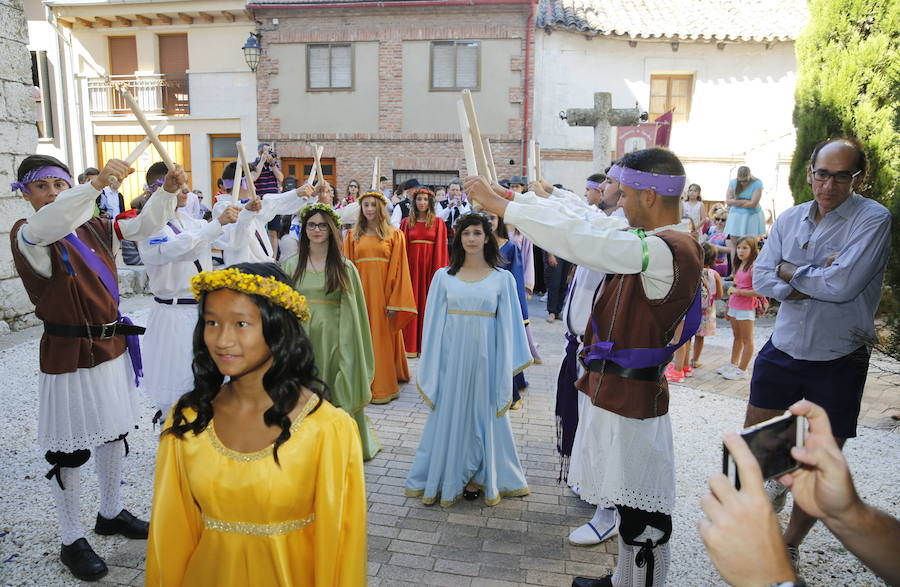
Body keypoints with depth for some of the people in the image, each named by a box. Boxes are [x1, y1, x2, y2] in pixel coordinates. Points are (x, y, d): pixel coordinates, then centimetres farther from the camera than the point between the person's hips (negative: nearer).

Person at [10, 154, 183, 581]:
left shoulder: (94, 228, 7)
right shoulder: (27, 235, -11)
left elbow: (144, 226, 2)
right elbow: (47, 226, -34)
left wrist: (168, 189, -16)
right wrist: (97, 184, -46)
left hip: (111, 345, 6)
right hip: (69, 353, -6)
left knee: (113, 433, 18)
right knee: (69, 449, 3)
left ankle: (111, 513, 37)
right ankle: (71, 541, 20)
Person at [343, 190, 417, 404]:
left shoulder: (394, 235, 1)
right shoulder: (352, 236, 8)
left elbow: (399, 270, -3)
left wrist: (395, 302, -9)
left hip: (383, 294, -2)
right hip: (360, 294, 2)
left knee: (383, 338, 3)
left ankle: (383, 385, 13)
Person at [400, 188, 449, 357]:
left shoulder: (438, 222, 3)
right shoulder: (406, 222, 7)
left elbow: (440, 248, 0)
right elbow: (402, 247, 4)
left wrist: (439, 271, -7)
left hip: (430, 265, -1)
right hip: (412, 265, 1)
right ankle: (411, 345, 11)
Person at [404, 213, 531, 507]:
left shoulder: (502, 278, 1)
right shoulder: (444, 276, 3)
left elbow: (507, 326, 2)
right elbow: (434, 322, 4)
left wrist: (506, 368, -1)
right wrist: (430, 366, 2)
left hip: (485, 356, -1)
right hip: (451, 355, 1)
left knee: (483, 414, 9)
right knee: (449, 413, 9)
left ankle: (478, 478, 27)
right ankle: (447, 476, 27)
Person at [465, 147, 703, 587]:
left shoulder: (667, 252, -23)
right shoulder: (647, 239, 8)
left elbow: (578, 239, -29)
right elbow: (586, 223, 12)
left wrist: (500, 204, -22)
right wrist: (518, 198, 10)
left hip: (631, 397, -10)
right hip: (617, 389, 10)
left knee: (642, 515, 6)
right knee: (631, 500, 23)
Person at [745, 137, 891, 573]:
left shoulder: (873, 219, -14)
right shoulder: (790, 218, 1)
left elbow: (843, 285, -26)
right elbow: (761, 277, -5)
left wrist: (791, 271, -11)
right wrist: (813, 281, -20)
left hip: (837, 362, -3)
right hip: (782, 349, 4)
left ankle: (790, 544, 30)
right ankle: (779, 478, 46)